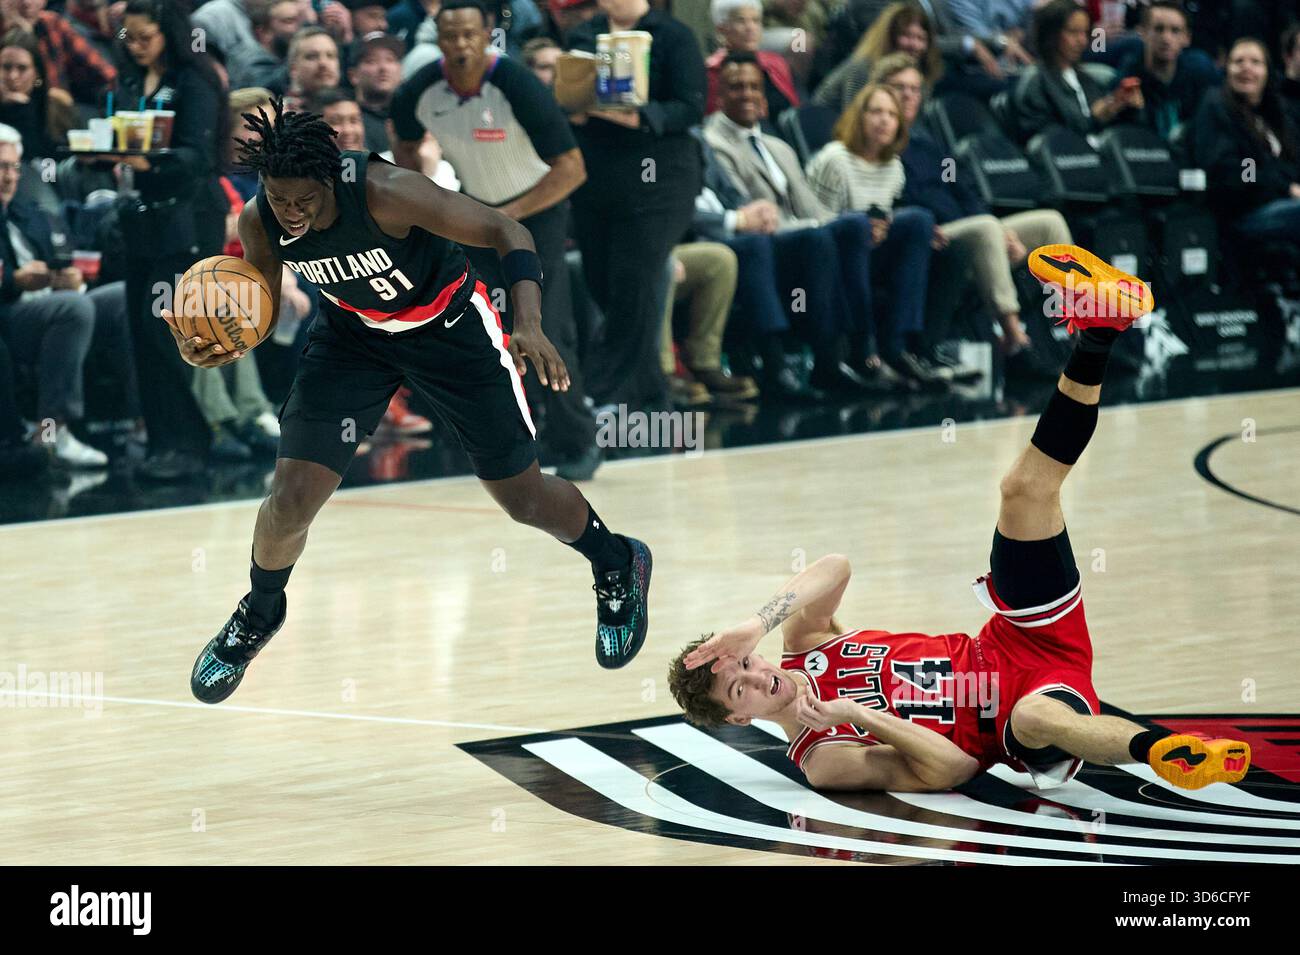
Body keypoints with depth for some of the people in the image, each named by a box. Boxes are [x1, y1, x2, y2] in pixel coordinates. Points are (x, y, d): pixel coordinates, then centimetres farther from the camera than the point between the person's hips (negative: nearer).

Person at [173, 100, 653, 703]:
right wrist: (210, 349, -26)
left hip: (449, 324, -3)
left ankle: (618, 566, 39)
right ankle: (258, 615, 23)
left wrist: (529, 325, -44)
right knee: (291, 499, -9)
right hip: (353, 332, 3)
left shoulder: (384, 193, -36)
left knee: (524, 499, 6)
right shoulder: (258, 223, -21)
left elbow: (507, 233, -30)